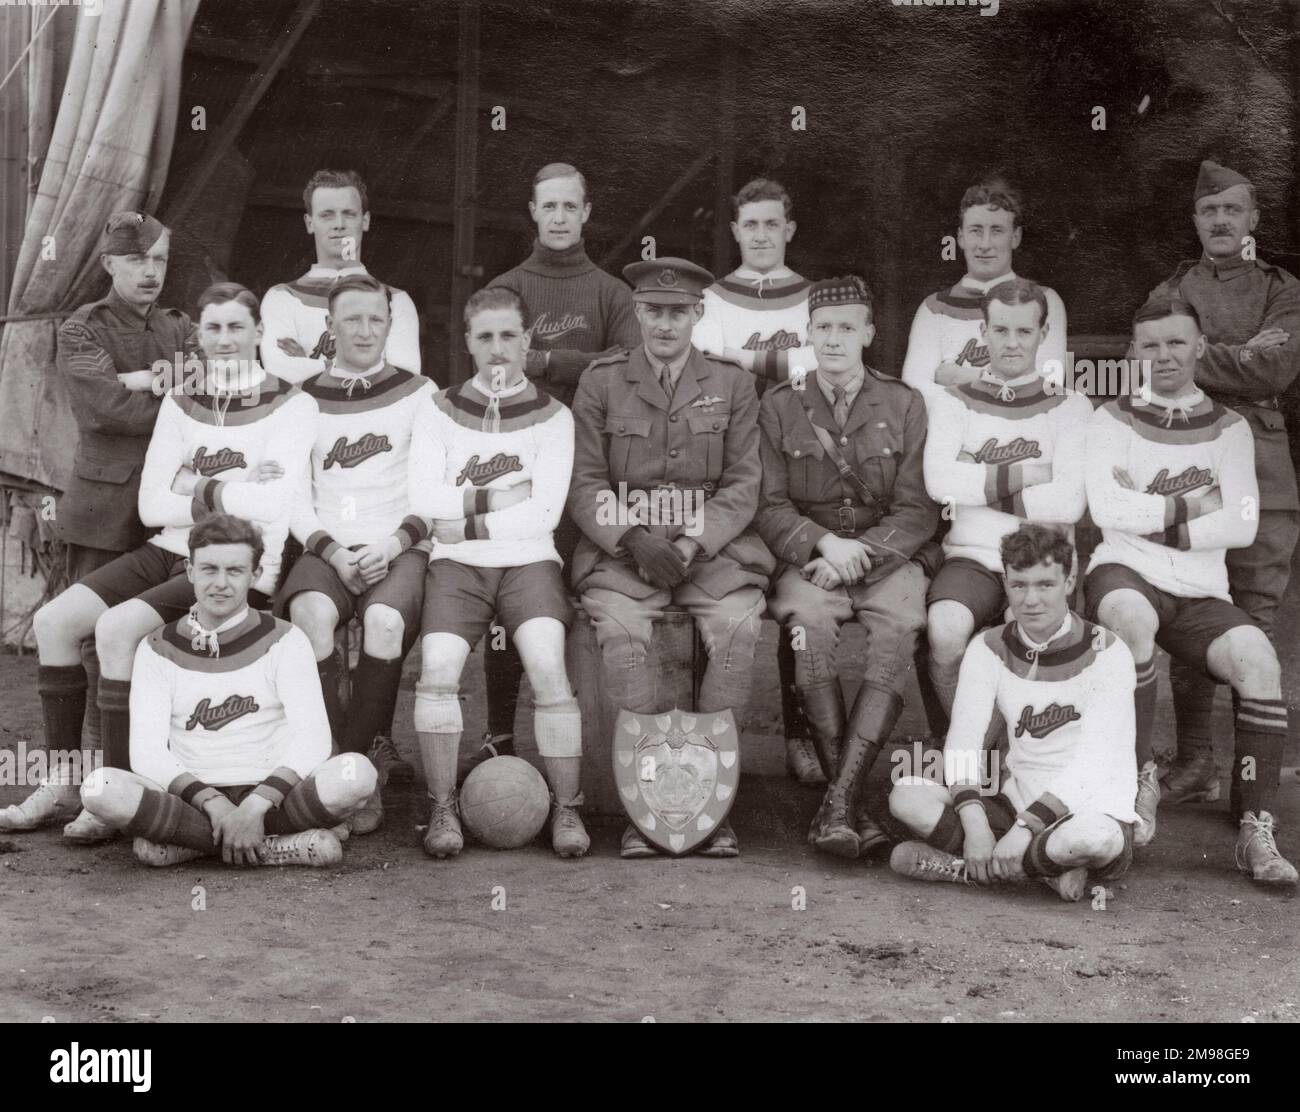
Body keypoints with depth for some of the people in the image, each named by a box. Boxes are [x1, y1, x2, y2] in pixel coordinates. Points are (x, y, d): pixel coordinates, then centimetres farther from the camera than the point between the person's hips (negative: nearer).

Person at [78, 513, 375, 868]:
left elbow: (312, 739, -7)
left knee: (357, 772, -30)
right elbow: (147, 752, -3)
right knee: (99, 788, -29)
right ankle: (279, 845, -24)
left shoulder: (284, 641, 6)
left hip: (270, 798, -1)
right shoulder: (158, 649, 9)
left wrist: (255, 805, -22)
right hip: (191, 801, 1)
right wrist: (212, 802, -20)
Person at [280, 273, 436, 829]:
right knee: (310, 611, -32)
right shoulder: (304, 400, 16)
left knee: (385, 621, -33)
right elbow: (293, 496, 10)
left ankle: (354, 759, -19)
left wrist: (394, 543, -9)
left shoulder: (419, 394, 13)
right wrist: (333, 552, -7)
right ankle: (361, 765, -24)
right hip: (327, 548, 1)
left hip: (400, 549, -1)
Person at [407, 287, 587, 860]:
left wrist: (466, 519, -6)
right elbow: (422, 501, 0)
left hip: (529, 560, -1)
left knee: (548, 664, -24)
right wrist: (504, 494, -7)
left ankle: (567, 810, -14)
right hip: (456, 564, 1)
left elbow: (544, 513, -2)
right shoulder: (438, 410, 12)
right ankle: (443, 809, -13)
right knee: (438, 666, -24)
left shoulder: (553, 416, 9)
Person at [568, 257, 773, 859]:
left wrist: (690, 544, -13)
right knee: (620, 627, -31)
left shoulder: (732, 384, 11)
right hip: (622, 545, 0)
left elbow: (742, 486, 4)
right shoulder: (601, 382, 9)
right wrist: (634, 539, -14)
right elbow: (585, 485, 3)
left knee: (737, 623, -29)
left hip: (712, 546, 0)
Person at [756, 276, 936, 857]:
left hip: (885, 557, 0)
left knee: (901, 629, -32)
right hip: (807, 560, 0)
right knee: (810, 623, -34)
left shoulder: (904, 404, 8)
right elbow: (770, 506, 4)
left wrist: (860, 552, -14)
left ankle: (840, 799, -35)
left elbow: (917, 509, 2)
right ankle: (849, 804, -31)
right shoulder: (779, 406, 9)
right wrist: (822, 542, -15)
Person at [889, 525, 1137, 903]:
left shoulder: (1106, 652, -10)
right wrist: (975, 824, -25)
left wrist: (1025, 828, -28)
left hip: (1093, 811, -4)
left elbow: (1094, 760, -19)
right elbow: (962, 740, -8)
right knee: (905, 796, -16)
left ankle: (964, 866, -18)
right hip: (1018, 803, 4)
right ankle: (1054, 867, -20)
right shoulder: (989, 649, 2)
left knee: (1097, 838, -40)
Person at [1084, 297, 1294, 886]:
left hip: (1201, 593, 2)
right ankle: (1139, 775, -22)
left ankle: (1256, 832, -21)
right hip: (1125, 573, -2)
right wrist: (1190, 508, -6)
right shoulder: (1112, 420, 9)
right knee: (1133, 618, -38)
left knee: (1259, 659, -26)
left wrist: (1152, 520, -8)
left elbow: (1241, 525, -1)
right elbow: (1107, 510, -8)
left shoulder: (1228, 428, 14)